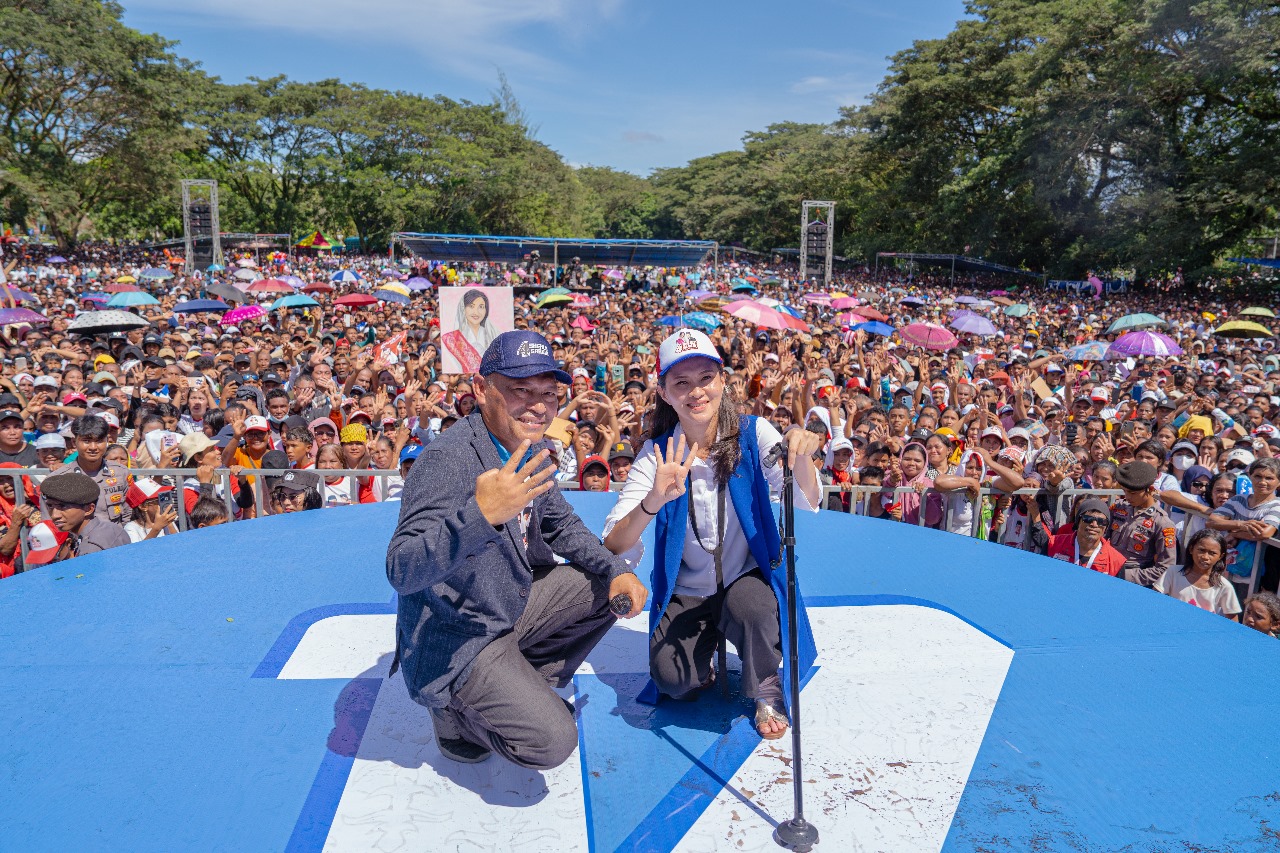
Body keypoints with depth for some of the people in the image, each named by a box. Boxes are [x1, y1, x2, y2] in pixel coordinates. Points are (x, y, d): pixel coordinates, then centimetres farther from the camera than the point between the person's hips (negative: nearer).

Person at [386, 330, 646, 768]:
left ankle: (528, 683, 18)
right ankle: (455, 711, 10)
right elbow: (401, 571, -36)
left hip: (515, 604, 8)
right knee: (551, 741, -18)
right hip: (457, 640, -8)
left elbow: (563, 525, 13)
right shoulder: (448, 461, -27)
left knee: (612, 586, 8)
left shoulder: (531, 449, 0)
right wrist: (481, 515, -50)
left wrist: (616, 571, -4)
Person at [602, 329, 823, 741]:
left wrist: (801, 456, -44)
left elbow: (808, 501, -22)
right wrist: (654, 501, -41)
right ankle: (704, 655, 15)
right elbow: (613, 547, -20)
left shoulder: (753, 434, -11)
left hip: (750, 580, 0)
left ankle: (767, 689, 0)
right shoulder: (658, 454, -11)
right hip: (687, 594, 0)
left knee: (754, 606, -33)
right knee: (673, 678, -23)